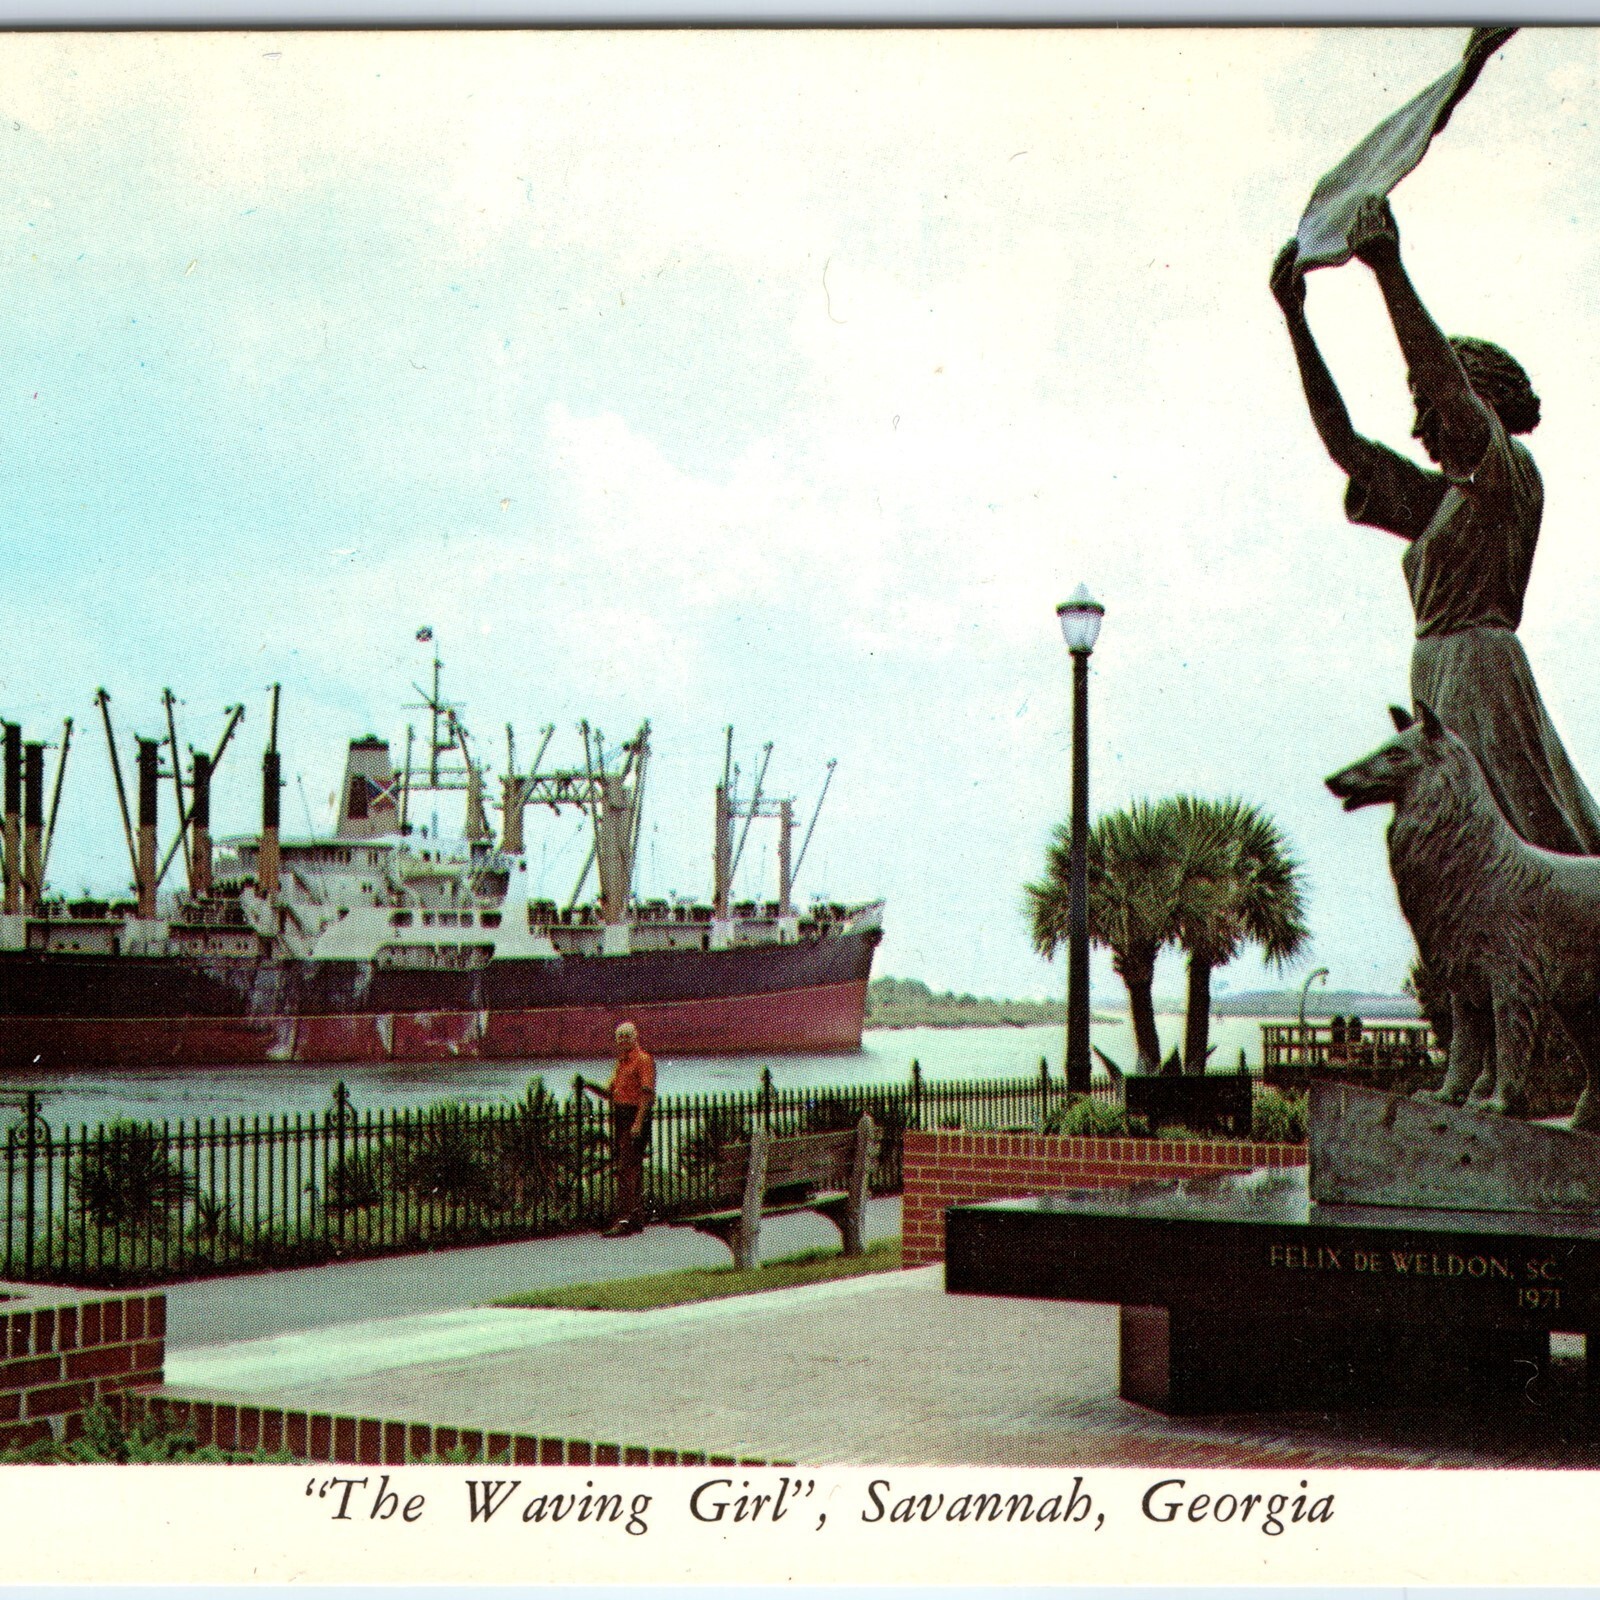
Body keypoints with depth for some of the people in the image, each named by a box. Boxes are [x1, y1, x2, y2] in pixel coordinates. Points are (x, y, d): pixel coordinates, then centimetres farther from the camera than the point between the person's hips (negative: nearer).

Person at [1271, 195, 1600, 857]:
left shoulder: (1512, 471, -2)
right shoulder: (1434, 496, 21)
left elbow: (1451, 386, -18)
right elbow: (1341, 440, 19)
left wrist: (1389, 269, -22)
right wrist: (1296, 320, 15)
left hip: (1483, 670, -8)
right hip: (1435, 683, 8)